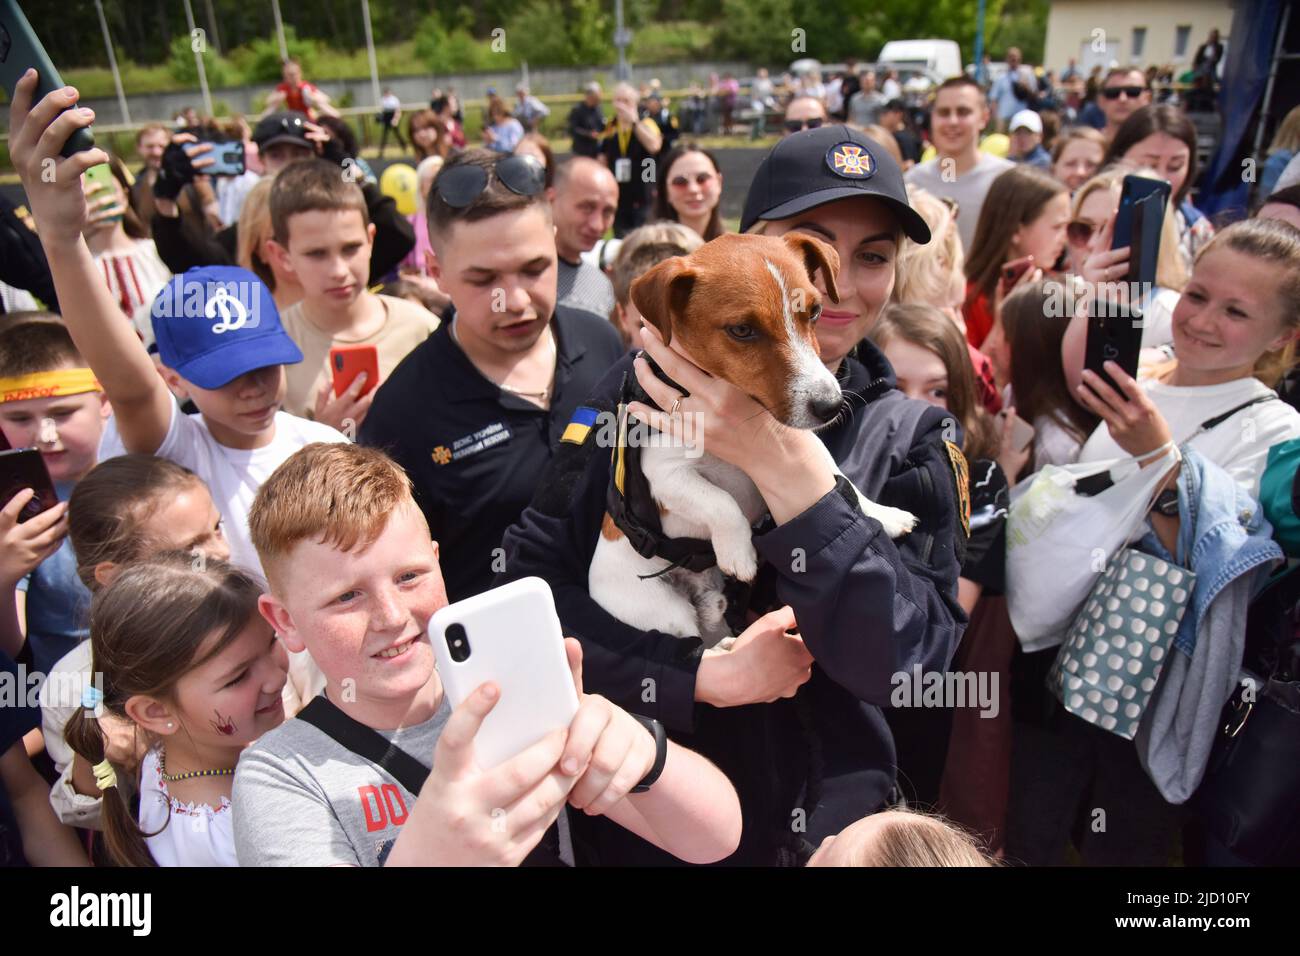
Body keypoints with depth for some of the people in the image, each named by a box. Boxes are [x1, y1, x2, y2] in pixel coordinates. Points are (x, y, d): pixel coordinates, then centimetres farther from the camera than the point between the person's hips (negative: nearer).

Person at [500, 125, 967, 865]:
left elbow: (914, 659, -20)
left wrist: (787, 467, -29)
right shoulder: (648, 389, -12)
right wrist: (698, 675, -22)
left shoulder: (910, 439, -8)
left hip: (831, 821, 1)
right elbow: (528, 581, -13)